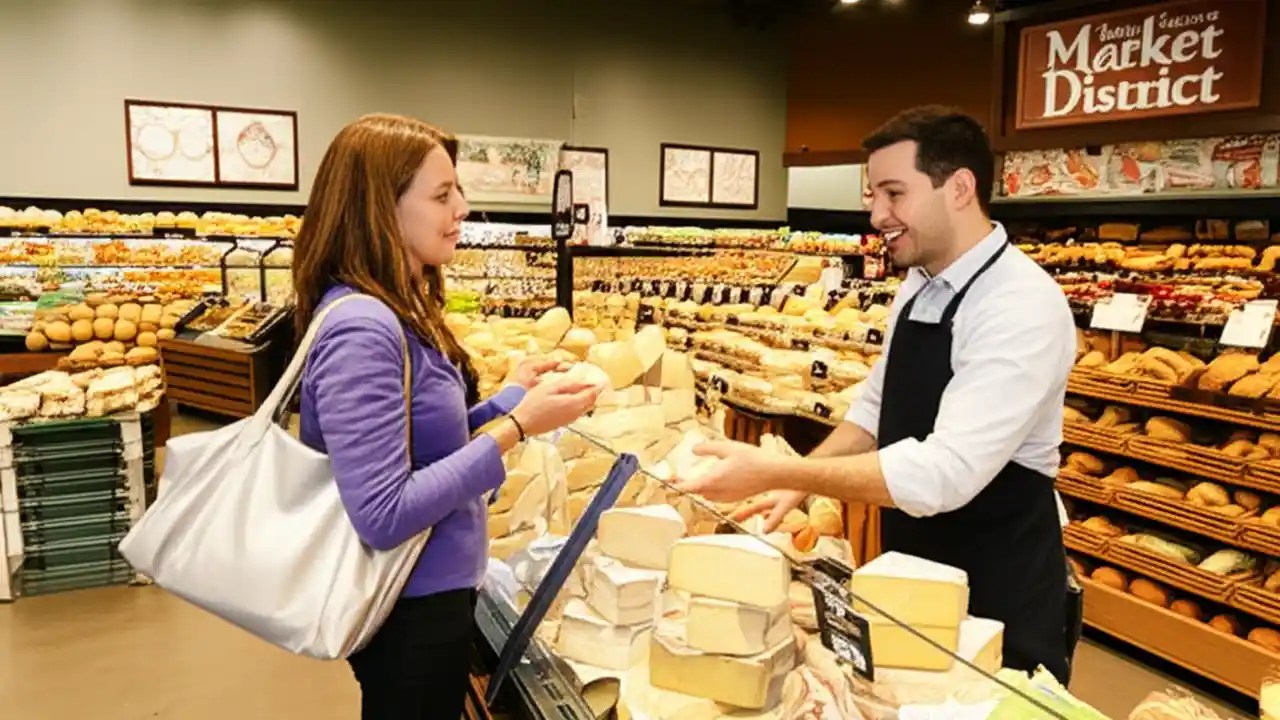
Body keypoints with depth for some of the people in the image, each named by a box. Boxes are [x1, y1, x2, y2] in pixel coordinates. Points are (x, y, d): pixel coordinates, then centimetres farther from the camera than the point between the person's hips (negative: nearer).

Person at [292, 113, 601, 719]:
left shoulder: (400, 310, 3)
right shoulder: (362, 329, -26)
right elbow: (383, 516, -29)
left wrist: (510, 396, 2)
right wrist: (516, 427, -26)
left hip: (431, 591, 9)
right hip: (409, 609, -9)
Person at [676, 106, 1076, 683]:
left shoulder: (1022, 306, -25)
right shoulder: (917, 285, 1)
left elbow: (944, 473, -33)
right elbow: (875, 408, 10)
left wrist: (780, 472, -32)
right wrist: (801, 483, -4)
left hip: (996, 593, -8)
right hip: (912, 571, 8)